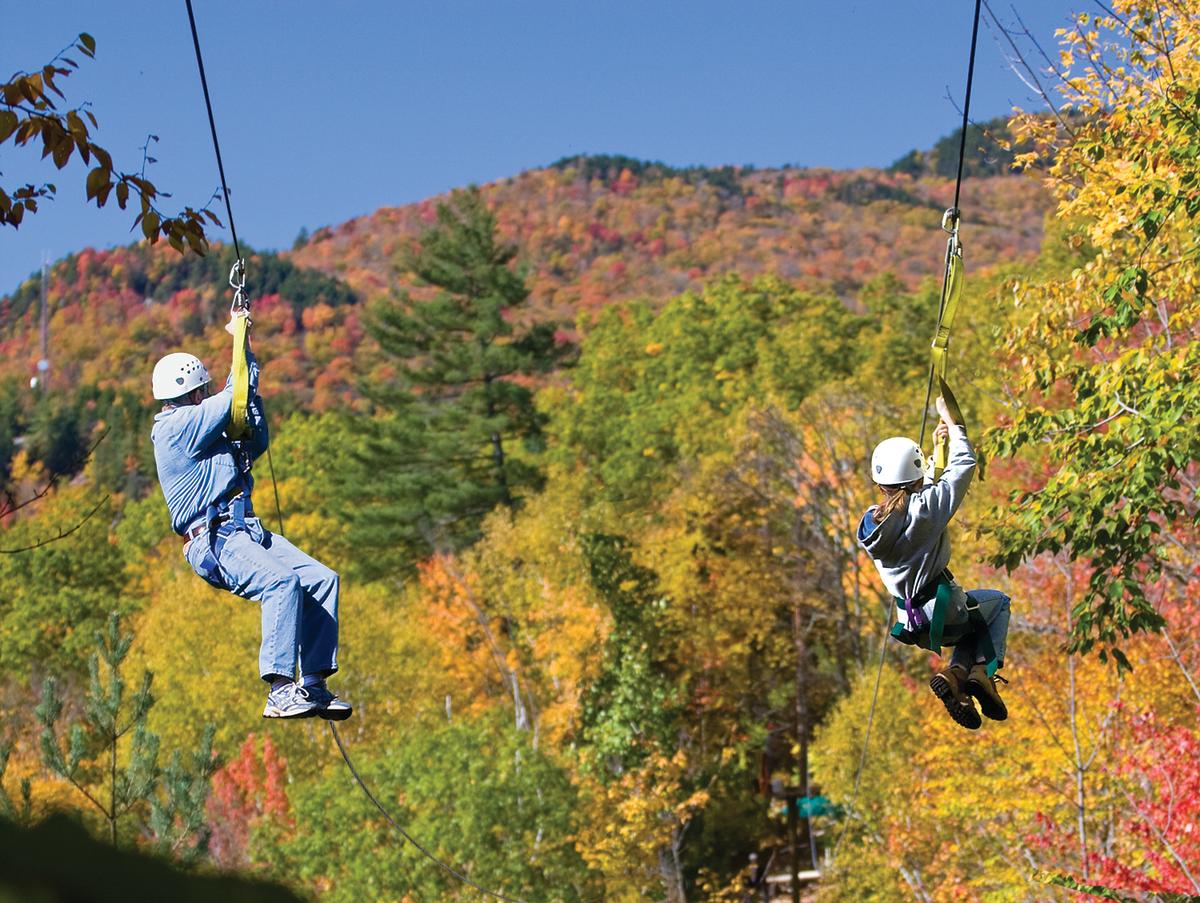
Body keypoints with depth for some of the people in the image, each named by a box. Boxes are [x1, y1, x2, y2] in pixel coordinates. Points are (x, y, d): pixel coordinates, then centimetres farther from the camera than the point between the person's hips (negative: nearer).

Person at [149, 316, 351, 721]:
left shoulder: (195, 429, 26)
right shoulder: (179, 426, -4)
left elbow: (255, 443, 30)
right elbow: (236, 394, -3)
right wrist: (242, 345, 12)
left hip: (245, 531, 10)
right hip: (214, 541, -10)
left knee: (322, 579, -5)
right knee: (281, 580, -32)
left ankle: (314, 685, -7)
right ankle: (280, 691, -36)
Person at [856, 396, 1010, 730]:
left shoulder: (870, 522, -1)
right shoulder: (926, 507, -19)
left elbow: (910, 492, 19)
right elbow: (964, 464, -7)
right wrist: (950, 420, 8)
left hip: (907, 624, 5)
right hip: (942, 612, -5)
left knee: (975, 615, 32)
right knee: (997, 602, 27)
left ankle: (956, 671, 5)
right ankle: (984, 671, 6)